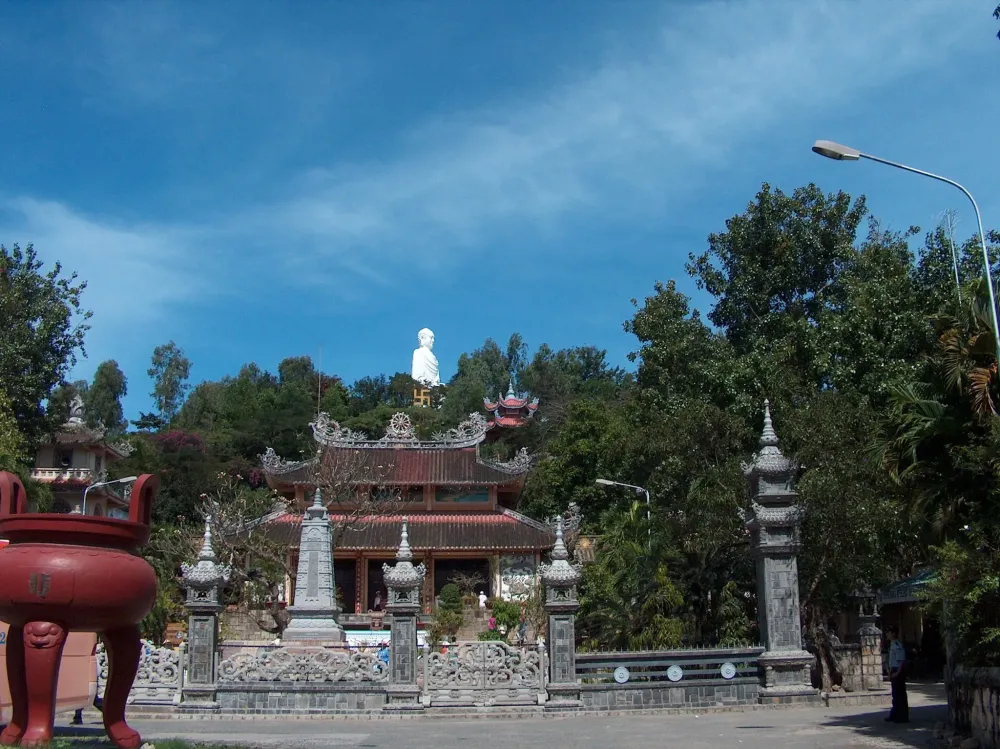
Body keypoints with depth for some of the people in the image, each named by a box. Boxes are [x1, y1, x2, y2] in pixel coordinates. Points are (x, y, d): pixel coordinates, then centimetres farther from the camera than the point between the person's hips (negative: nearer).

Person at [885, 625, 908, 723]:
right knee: (896, 694, 16)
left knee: (899, 694, -4)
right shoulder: (892, 644, 13)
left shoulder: (897, 645, -18)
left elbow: (901, 660, -21)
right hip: (895, 672, 10)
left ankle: (902, 717, 2)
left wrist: (897, 673, -20)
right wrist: (890, 672, 15)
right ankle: (895, 715, 25)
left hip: (899, 672, -10)